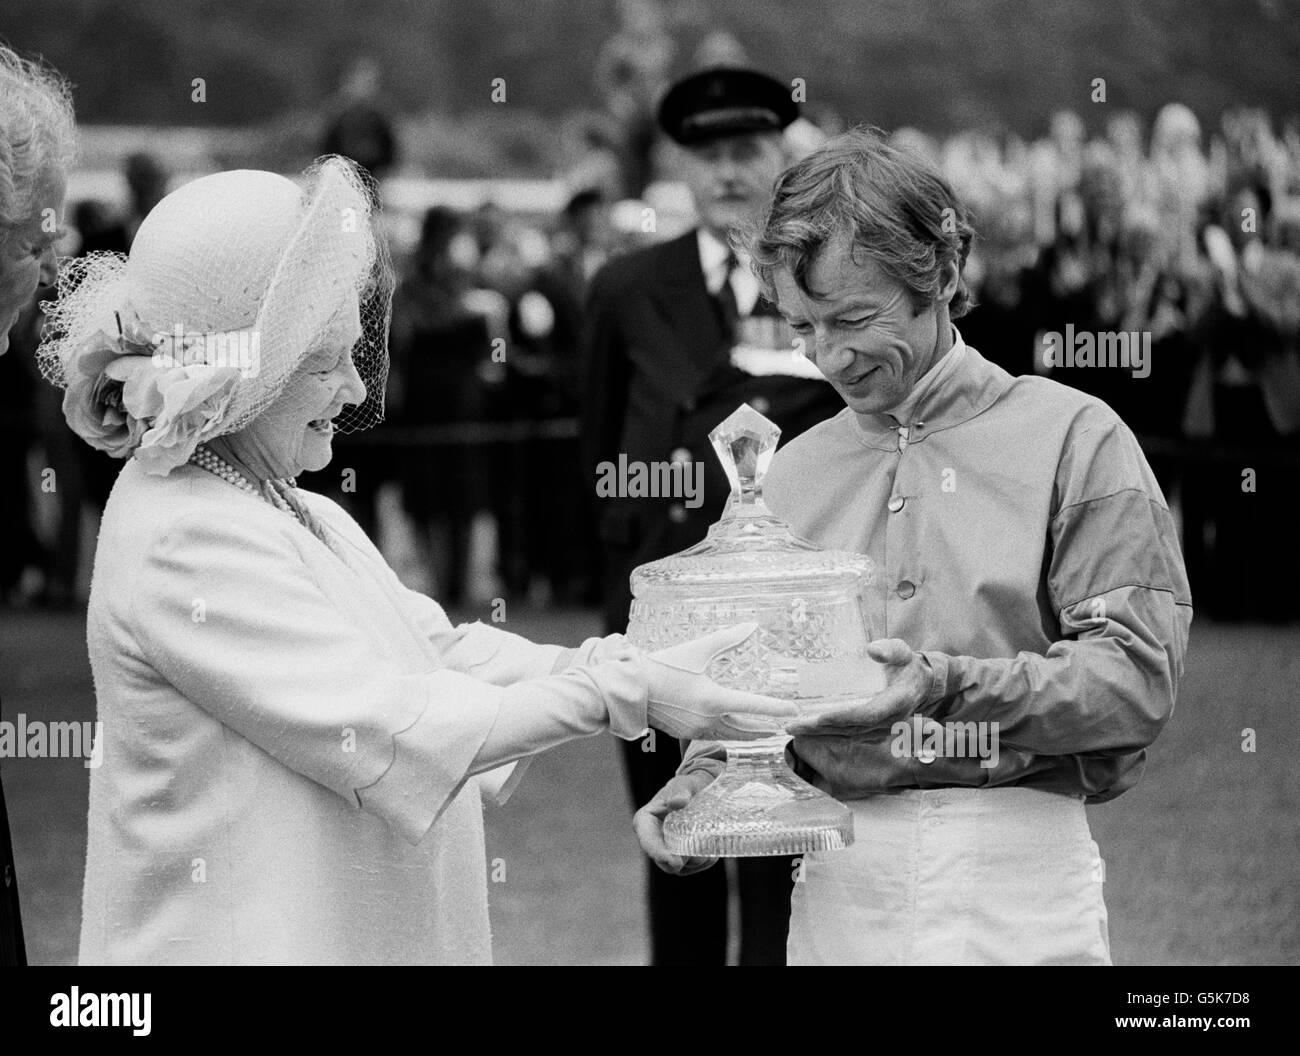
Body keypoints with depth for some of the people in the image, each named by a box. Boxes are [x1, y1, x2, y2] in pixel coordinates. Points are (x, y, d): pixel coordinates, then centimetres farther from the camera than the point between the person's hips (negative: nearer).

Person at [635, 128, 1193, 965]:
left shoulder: (1071, 439, -1)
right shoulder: (794, 471, 13)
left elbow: (1138, 675, -9)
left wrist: (950, 685, -21)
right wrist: (706, 781, -5)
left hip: (1020, 887, -3)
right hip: (842, 886, 3)